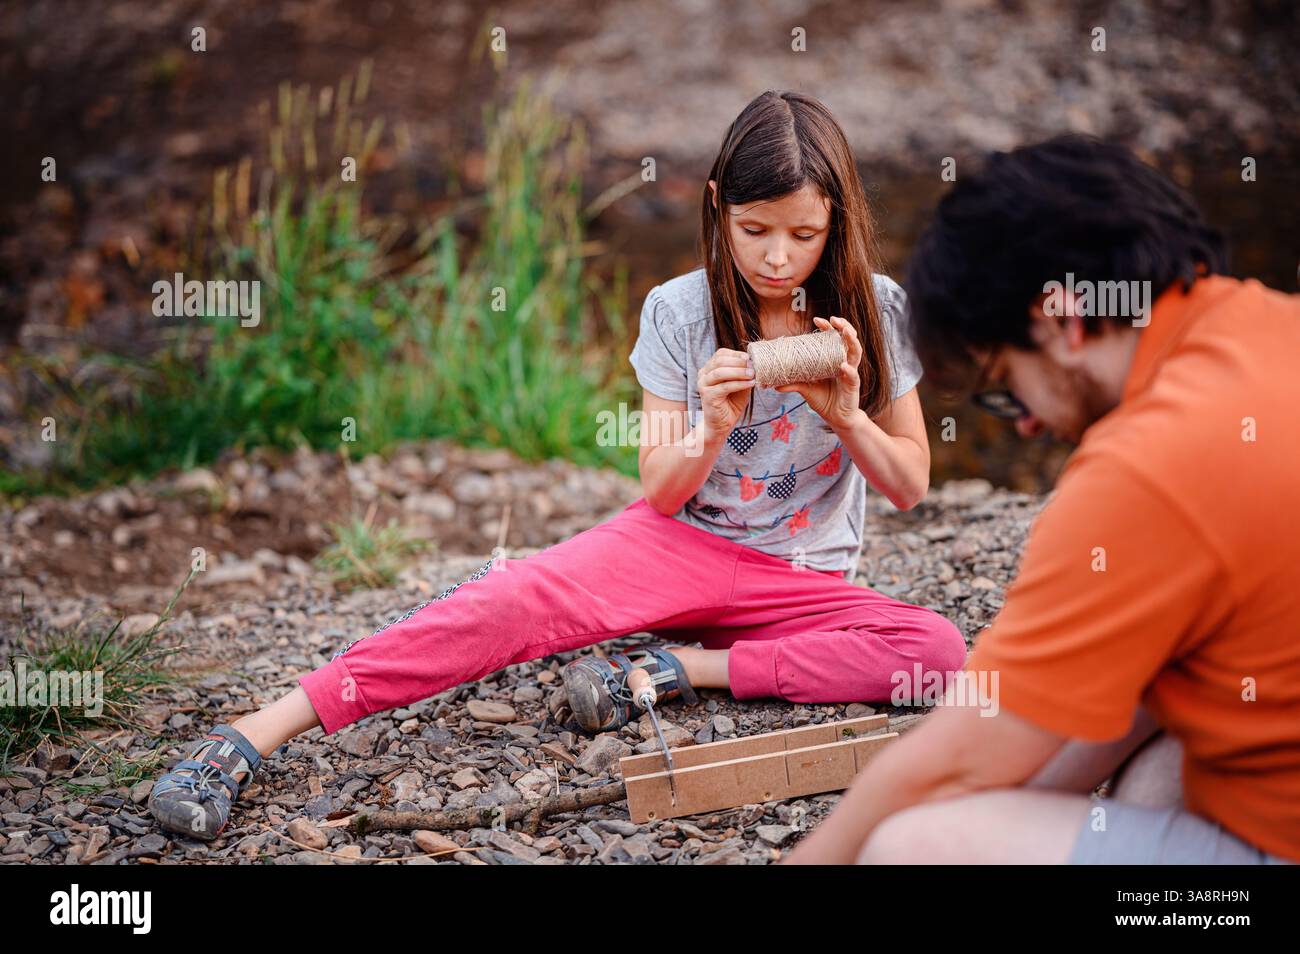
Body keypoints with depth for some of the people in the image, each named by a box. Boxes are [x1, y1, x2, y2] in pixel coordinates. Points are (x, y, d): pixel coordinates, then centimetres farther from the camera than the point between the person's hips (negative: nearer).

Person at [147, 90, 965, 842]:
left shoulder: (876, 311, -4)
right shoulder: (680, 311, -5)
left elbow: (910, 486, 0)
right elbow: (662, 494, -3)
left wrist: (845, 412, -19)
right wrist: (714, 425, -24)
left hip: (802, 583, 2)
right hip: (677, 541, -1)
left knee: (938, 650, -28)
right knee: (518, 600, -30)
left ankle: (674, 670, -24)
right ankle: (251, 736, -36)